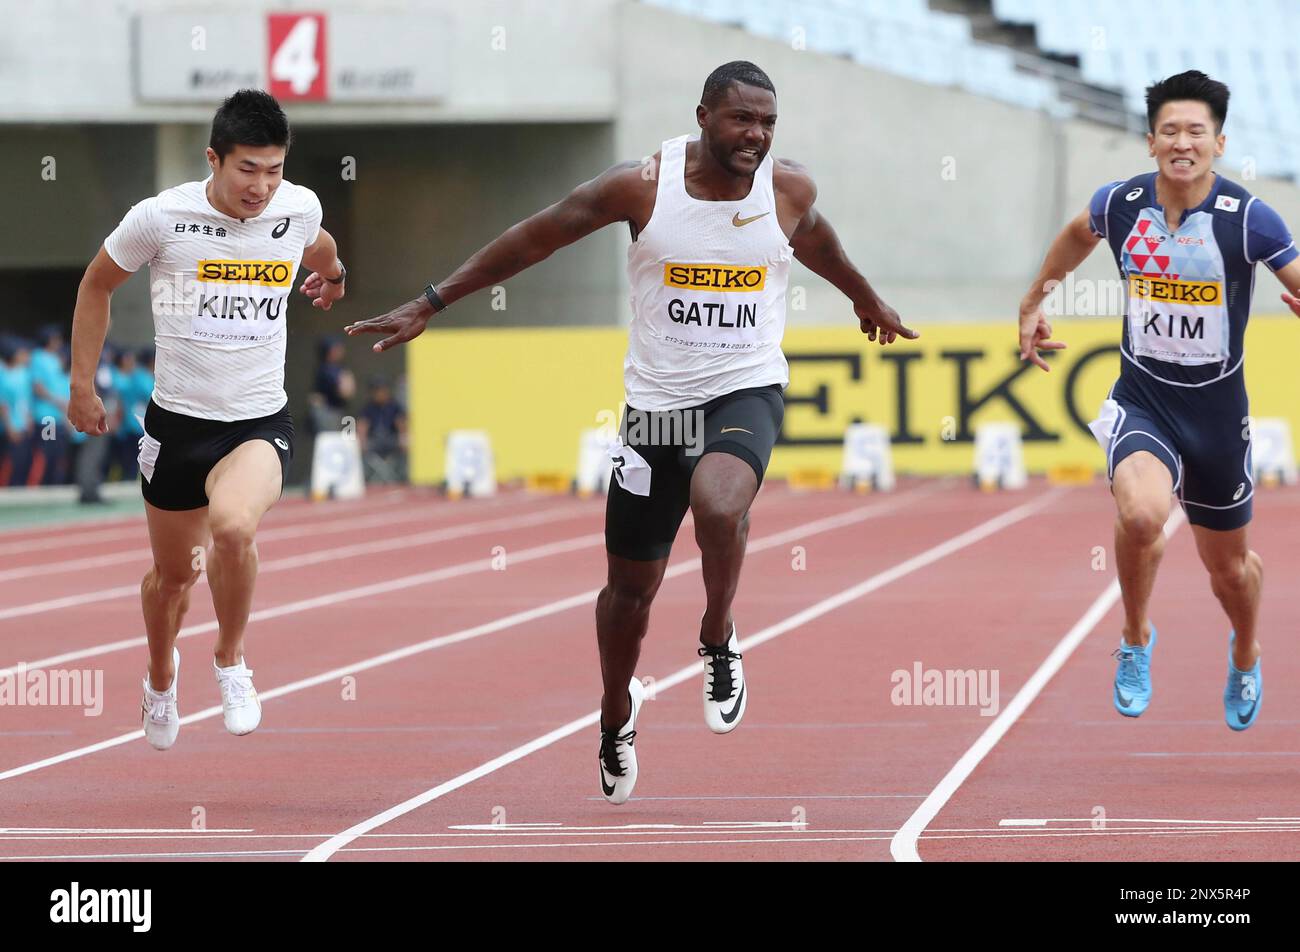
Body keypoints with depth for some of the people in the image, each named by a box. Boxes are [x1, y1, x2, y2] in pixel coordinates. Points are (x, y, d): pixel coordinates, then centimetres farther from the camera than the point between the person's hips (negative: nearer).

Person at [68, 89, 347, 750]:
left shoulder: (299, 208, -6)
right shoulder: (161, 218, -12)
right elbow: (98, 283, 6)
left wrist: (331, 271, 43)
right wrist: (82, 384, 7)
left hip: (261, 422, 0)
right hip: (177, 421, 1)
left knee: (233, 526, -31)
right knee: (173, 573, 14)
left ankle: (231, 660, -4)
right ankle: (161, 676, 48)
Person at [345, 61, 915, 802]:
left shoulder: (790, 190, -4)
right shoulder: (642, 186, -10)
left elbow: (817, 242, 21)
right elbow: (535, 240, -3)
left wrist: (868, 302, 39)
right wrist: (430, 306, -2)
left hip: (746, 393, 0)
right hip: (656, 405, 1)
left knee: (719, 506, -33)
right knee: (632, 585, 9)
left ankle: (719, 641, -4)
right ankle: (618, 715, 38)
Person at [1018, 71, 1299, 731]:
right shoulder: (1120, 205, -7)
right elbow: (1078, 235, 17)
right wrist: (1034, 300, 25)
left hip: (1217, 409, 0)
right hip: (1141, 398, 0)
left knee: (1229, 566, 16)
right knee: (1142, 515, -30)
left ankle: (1245, 656, 52)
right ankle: (1136, 641, -1)